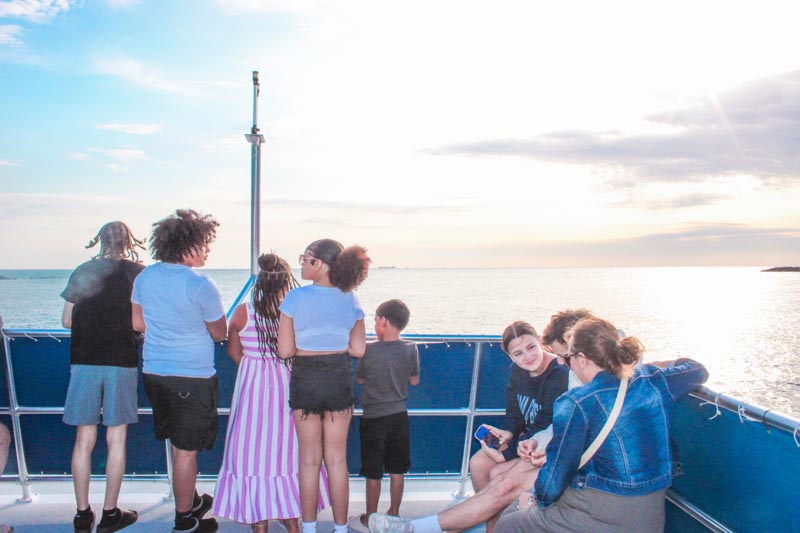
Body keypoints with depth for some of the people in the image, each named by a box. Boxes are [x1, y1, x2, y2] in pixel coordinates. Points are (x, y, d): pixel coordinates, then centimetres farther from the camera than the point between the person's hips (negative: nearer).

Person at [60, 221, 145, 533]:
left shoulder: (81, 272, 6)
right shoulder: (137, 272, -2)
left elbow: (67, 321, 10)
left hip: (83, 361, 2)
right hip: (122, 360, -2)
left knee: (84, 440, 9)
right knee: (116, 439, 6)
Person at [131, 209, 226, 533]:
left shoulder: (145, 277, 1)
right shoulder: (200, 285, -19)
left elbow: (138, 323, 12)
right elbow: (219, 333, -8)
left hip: (154, 372, 7)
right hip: (192, 376, -7)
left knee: (180, 443, 22)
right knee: (186, 449, 6)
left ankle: (192, 501, 40)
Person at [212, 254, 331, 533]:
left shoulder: (243, 312, -8)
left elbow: (234, 352, 3)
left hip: (252, 385, 0)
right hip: (289, 386, 0)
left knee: (253, 449, 11)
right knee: (288, 447, 14)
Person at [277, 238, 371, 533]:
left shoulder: (296, 297, -13)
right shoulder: (350, 299, -3)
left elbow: (285, 350, -13)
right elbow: (358, 349, -5)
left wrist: (306, 343, 7)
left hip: (305, 379, -2)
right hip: (340, 378, 2)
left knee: (309, 459, 13)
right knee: (337, 459, 13)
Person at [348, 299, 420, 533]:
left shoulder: (370, 351, -17)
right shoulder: (411, 349, -7)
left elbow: (359, 379, 1)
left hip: (374, 419, -4)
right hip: (399, 416, 4)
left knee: (373, 473, 8)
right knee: (397, 470, 15)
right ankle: (394, 514, 28)